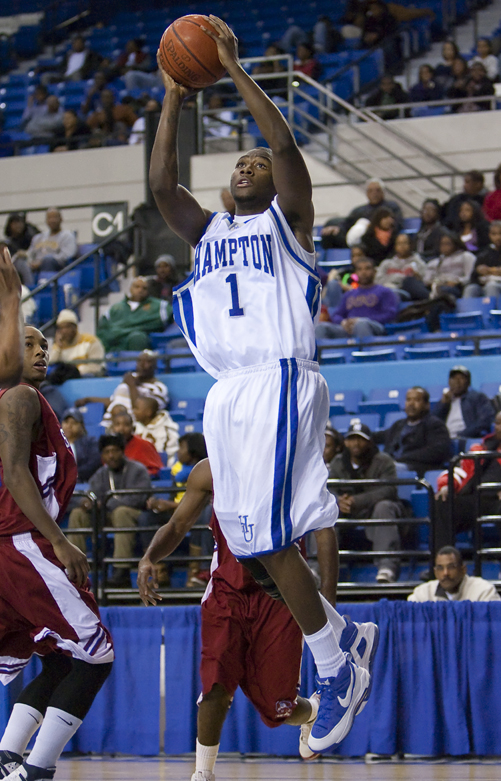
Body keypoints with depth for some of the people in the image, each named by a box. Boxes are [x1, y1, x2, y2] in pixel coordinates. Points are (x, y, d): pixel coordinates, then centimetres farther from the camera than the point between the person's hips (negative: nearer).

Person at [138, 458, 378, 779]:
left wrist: (327, 600, -17)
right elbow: (177, 526, 9)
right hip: (228, 591, 2)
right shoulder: (210, 472, 3)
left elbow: (323, 530, -7)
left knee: (277, 707, 1)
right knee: (216, 685, -21)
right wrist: (149, 558, -14)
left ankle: (313, 712, 39)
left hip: (280, 596, -1)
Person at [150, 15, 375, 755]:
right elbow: (160, 182, 8)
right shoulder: (206, 231, 22)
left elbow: (284, 142, -8)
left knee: (273, 543, -14)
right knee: (264, 545, 5)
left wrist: (234, 66, -7)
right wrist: (174, 98, 6)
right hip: (227, 395, 7)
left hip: (279, 384, -7)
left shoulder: (287, 220, 7)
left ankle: (337, 675, -6)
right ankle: (337, 673, 14)